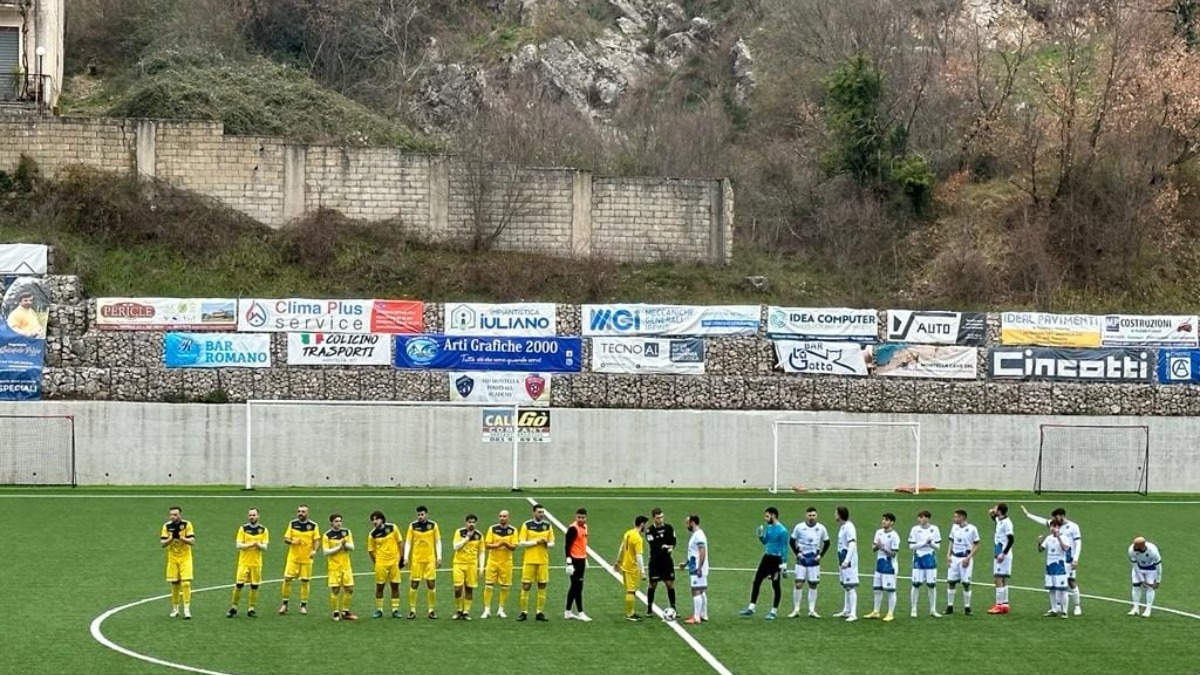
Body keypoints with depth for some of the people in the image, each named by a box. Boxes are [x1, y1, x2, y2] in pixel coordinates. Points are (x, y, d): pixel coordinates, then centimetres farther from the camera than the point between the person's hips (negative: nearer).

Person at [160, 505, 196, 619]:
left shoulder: (187, 524, -8)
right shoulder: (167, 526, -1)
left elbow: (192, 541, -13)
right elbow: (162, 543, -4)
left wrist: (181, 537, -27)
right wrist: (171, 538, -22)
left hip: (185, 558, -2)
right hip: (172, 558, 2)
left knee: (186, 583, -12)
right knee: (174, 584, 6)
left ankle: (187, 609, -10)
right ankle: (175, 609, 19)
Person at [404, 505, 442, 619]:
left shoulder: (433, 525, 3)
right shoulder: (413, 525, 2)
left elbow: (438, 542, 7)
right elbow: (408, 542, 3)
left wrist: (439, 557, 2)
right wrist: (406, 557, -4)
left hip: (430, 559, 0)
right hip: (416, 559, 0)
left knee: (431, 584, -1)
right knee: (413, 584, -1)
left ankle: (431, 610, 7)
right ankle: (412, 610, 5)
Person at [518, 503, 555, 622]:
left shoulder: (548, 525, 7)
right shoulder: (527, 525, -2)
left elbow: (552, 543, 10)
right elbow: (521, 543, -6)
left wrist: (546, 543, -12)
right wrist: (536, 542, -15)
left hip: (543, 561, 3)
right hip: (529, 560, -3)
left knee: (542, 586, 3)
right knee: (526, 586, -3)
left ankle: (540, 612, 9)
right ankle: (524, 612, 5)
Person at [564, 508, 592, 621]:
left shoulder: (585, 527, 12)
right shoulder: (573, 529, -15)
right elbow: (568, 546, -17)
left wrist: (586, 559, 23)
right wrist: (569, 563, -21)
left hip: (581, 560, 9)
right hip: (575, 561, -9)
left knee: (574, 587, 14)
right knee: (578, 587, -6)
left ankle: (567, 612, 21)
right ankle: (580, 613, -2)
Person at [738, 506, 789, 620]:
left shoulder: (782, 530, -15)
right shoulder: (768, 527, 8)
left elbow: (785, 548, -14)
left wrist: (784, 565, -17)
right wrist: (760, 535, -2)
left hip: (776, 559, -8)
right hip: (767, 557, 8)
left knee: (775, 585, 2)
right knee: (756, 581, 5)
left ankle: (774, 611, 12)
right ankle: (751, 608, 9)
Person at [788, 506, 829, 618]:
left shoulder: (821, 528, 1)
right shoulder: (799, 527, -3)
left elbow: (826, 543, 12)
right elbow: (792, 541, 7)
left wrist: (821, 555, 2)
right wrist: (797, 553, -2)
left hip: (814, 560, 2)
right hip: (802, 559, -2)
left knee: (813, 585, 4)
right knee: (799, 584, -7)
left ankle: (812, 610, 9)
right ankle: (796, 610, -1)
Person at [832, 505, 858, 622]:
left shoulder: (849, 527, -15)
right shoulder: (842, 527, 14)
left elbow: (852, 545, -23)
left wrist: (846, 561, -30)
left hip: (849, 561, -10)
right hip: (843, 560, 10)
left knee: (851, 586, -10)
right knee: (845, 586, 17)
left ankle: (853, 614, -11)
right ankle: (846, 611, 27)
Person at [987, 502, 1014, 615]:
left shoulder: (1006, 522, -16)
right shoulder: (999, 521, 11)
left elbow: (1011, 539, -22)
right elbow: (995, 518, 37)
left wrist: (1003, 554, -23)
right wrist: (992, 514, 14)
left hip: (1003, 555, -10)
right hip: (999, 554, 10)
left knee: (999, 579, -10)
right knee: (1003, 580, 12)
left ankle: (999, 605, -11)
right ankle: (1004, 604, 17)